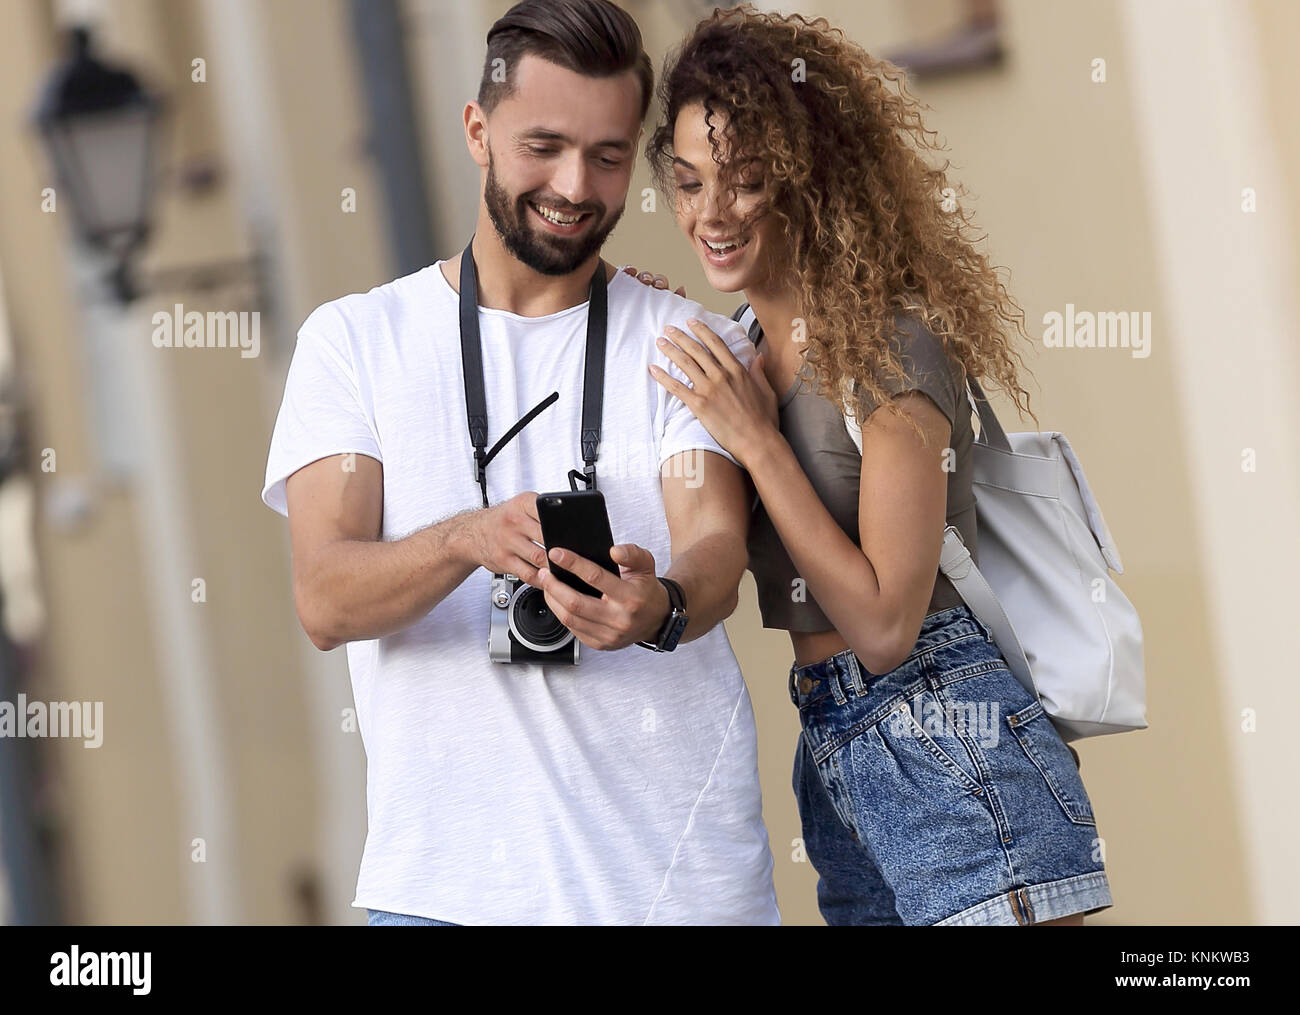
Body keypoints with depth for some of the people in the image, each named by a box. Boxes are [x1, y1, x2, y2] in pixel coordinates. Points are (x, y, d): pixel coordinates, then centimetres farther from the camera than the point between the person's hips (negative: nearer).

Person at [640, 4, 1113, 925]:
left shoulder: (891, 349, -12)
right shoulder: (756, 355, 13)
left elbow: (885, 624, -16)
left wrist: (756, 440, -15)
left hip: (946, 746, -9)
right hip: (833, 756, 9)